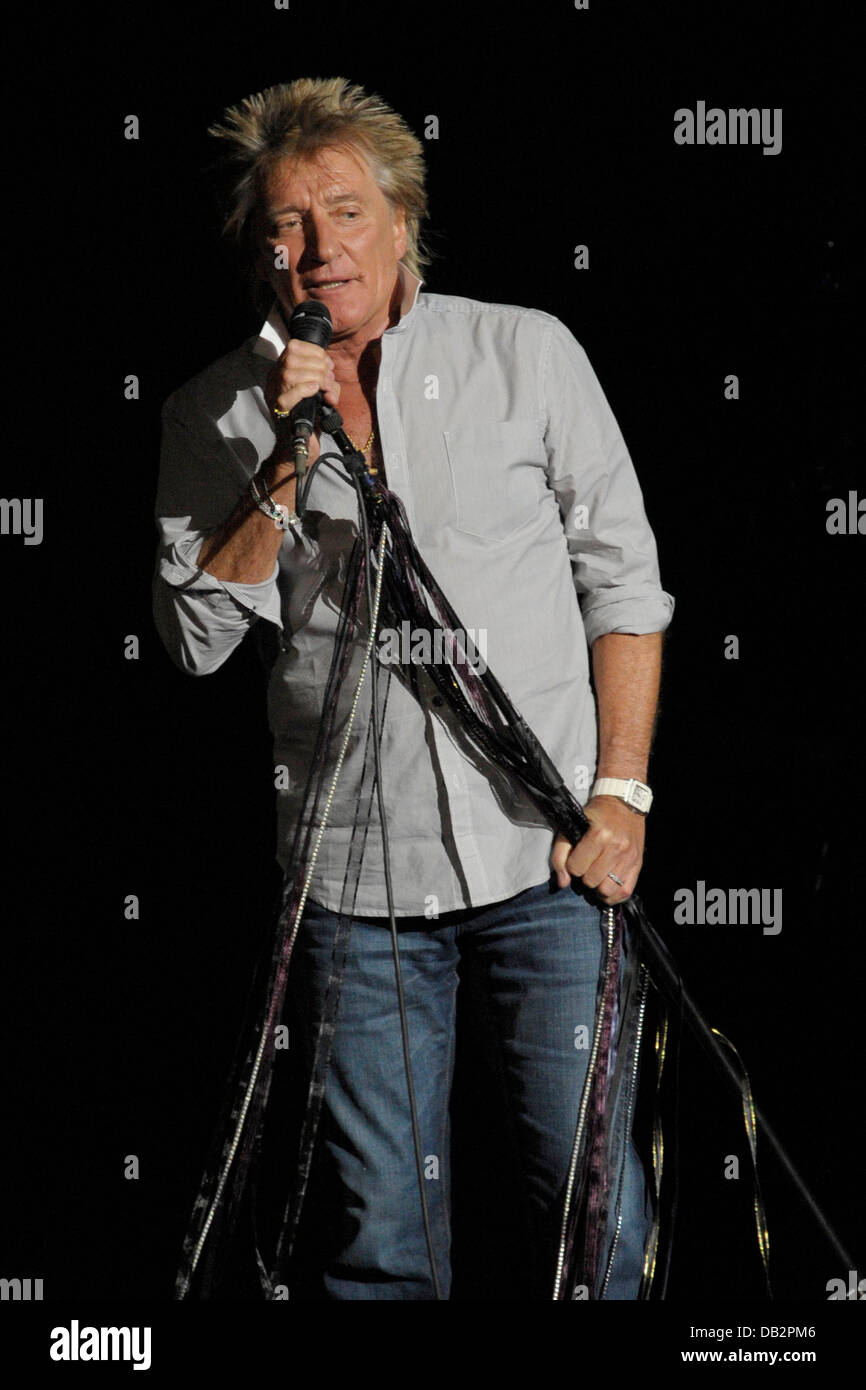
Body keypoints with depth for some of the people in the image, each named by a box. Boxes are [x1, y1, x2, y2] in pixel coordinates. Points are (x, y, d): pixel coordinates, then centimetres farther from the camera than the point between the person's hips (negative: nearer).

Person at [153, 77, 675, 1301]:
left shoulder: (527, 352, 2)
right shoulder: (214, 413, 6)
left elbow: (623, 579, 4)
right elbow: (196, 637, -1)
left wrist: (621, 790, -4)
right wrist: (285, 471, -11)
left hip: (546, 850, -1)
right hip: (355, 871, 1)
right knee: (377, 1227, 5)